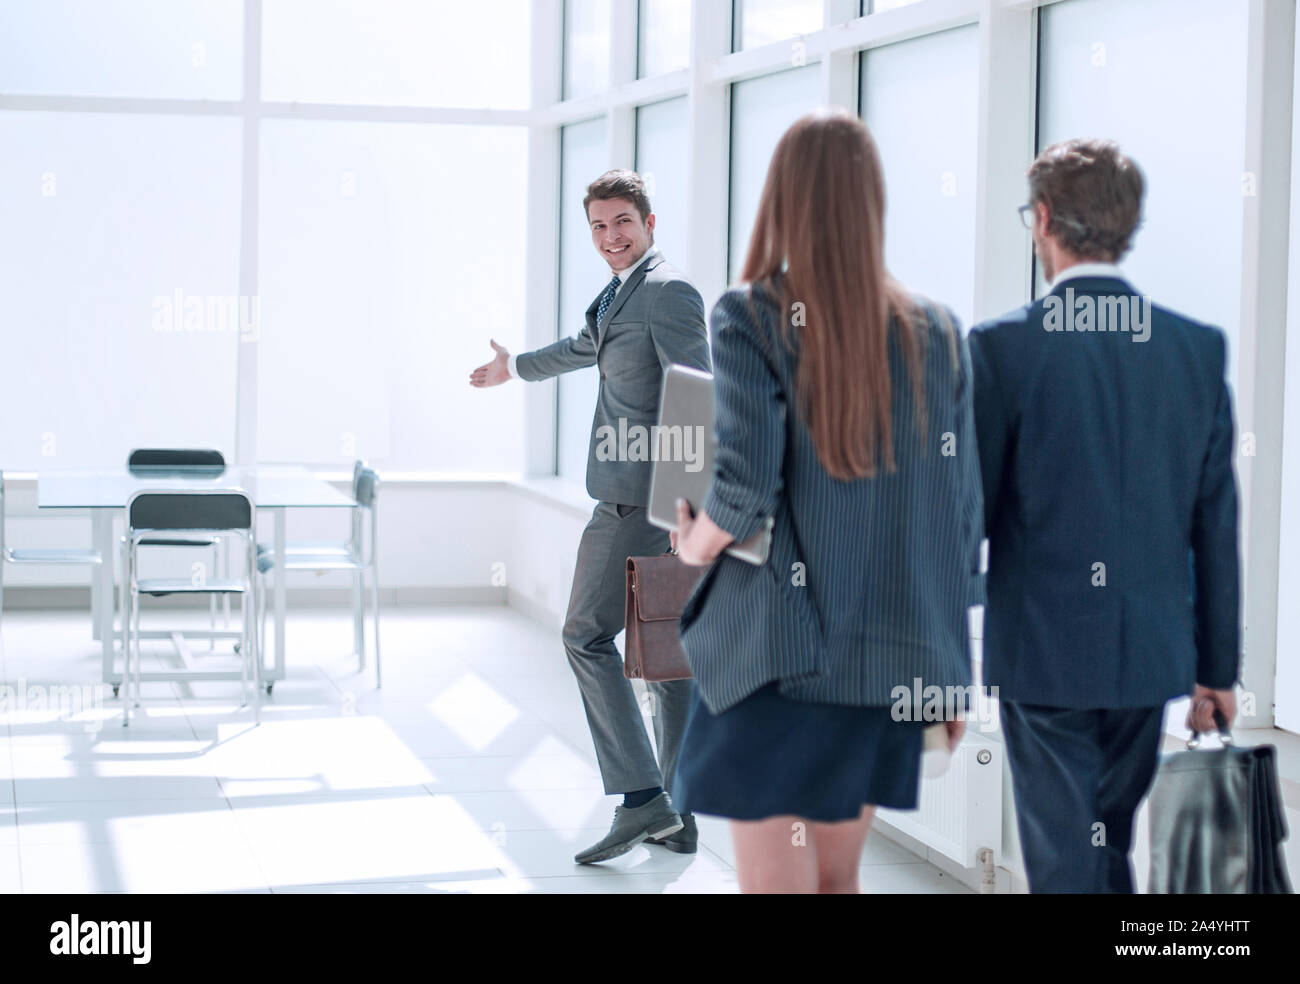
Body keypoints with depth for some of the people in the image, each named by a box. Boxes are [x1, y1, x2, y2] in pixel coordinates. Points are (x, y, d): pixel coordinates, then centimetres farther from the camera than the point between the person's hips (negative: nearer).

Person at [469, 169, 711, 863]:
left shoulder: (667, 291, -12)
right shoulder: (621, 293, 18)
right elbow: (587, 347, 39)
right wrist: (516, 368, 56)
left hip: (640, 496, -10)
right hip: (646, 494, 10)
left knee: (587, 636, -8)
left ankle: (641, 799, -11)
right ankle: (676, 818, 14)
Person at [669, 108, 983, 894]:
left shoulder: (751, 317, -9)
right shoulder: (936, 332, 4)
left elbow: (746, 488, -18)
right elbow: (962, 511, 5)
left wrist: (694, 545, 5)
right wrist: (951, 667, 13)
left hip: (775, 652, -5)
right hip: (890, 663, 5)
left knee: (776, 882, 1)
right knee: (838, 877, 18)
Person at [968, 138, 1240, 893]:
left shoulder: (1004, 347, -11)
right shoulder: (1199, 348, 0)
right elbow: (1217, 525, 3)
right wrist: (1218, 666, 11)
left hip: (1043, 652, -4)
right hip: (1151, 652, 4)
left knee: (1064, 862, 3)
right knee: (1112, 846, 19)